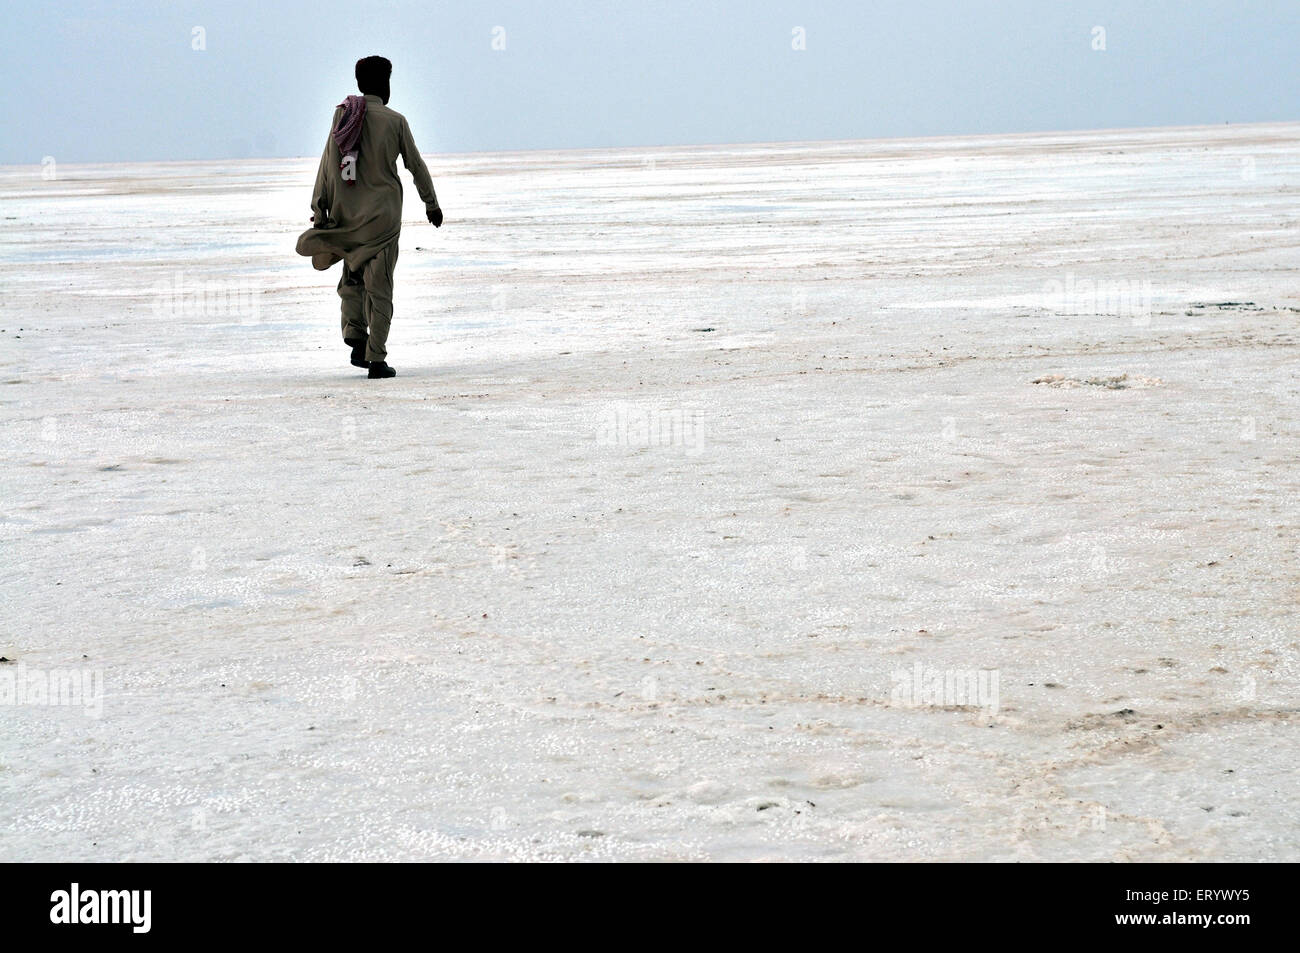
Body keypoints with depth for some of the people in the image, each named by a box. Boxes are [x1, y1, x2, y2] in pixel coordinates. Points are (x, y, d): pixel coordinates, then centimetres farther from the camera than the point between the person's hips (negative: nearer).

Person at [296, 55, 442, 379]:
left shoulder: (342, 116, 1)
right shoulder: (395, 121, -4)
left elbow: (327, 166, 0)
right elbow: (416, 165, 4)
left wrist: (319, 209, 4)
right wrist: (431, 204, 16)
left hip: (346, 215, 3)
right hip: (382, 215, -3)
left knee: (352, 278, 19)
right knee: (379, 286, 0)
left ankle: (356, 338, 3)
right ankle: (376, 358, -3)